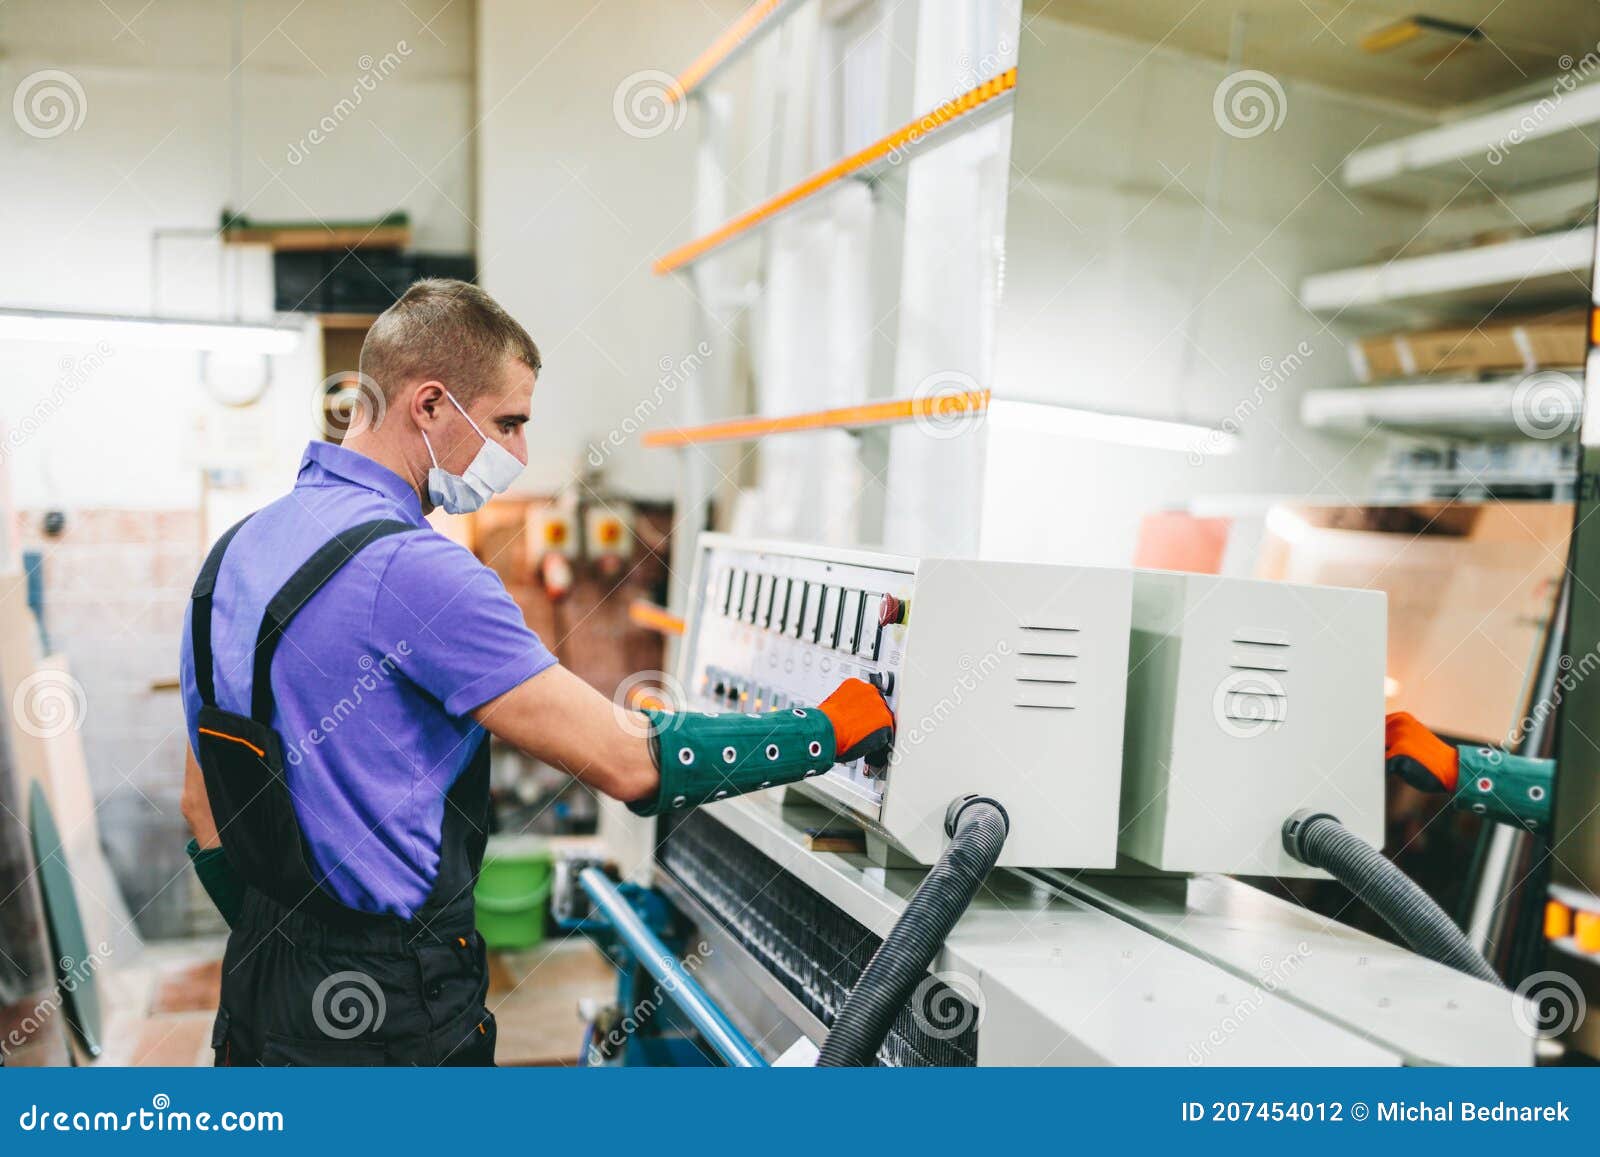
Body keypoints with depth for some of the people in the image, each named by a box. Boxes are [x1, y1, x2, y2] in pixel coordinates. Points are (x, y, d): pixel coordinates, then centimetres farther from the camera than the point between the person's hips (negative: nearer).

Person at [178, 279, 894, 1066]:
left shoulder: (237, 550, 5)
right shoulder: (409, 568, -24)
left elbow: (203, 800, 12)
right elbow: (629, 761, -26)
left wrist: (274, 946, 20)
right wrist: (832, 729, -14)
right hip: (389, 1015, -9)